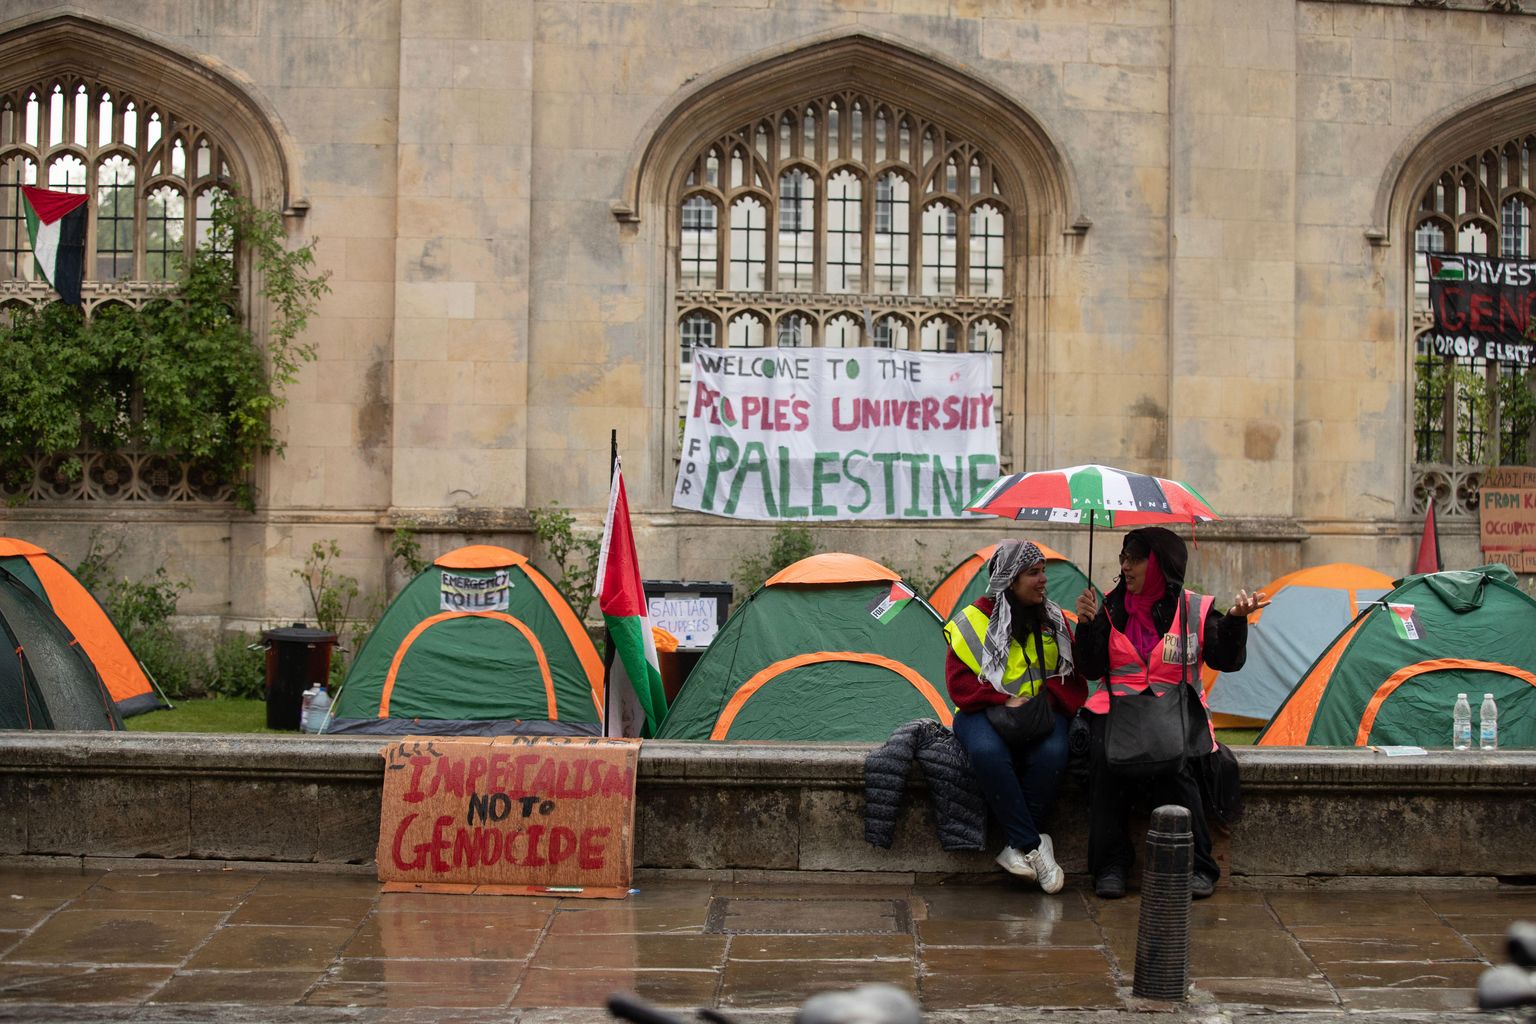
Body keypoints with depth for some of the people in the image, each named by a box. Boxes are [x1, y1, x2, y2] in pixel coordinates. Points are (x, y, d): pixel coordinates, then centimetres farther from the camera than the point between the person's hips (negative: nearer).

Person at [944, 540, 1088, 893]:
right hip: (986, 712, -2)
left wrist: (1046, 702, -10)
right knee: (988, 752, -38)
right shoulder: (974, 619, 1)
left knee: (1052, 754, -34)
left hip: (1041, 713, 2)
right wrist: (1004, 702, -16)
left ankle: (1016, 848, -22)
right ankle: (1033, 847, -30)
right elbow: (959, 681, -3)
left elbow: (1072, 676, 11)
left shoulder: (1054, 619, 12)